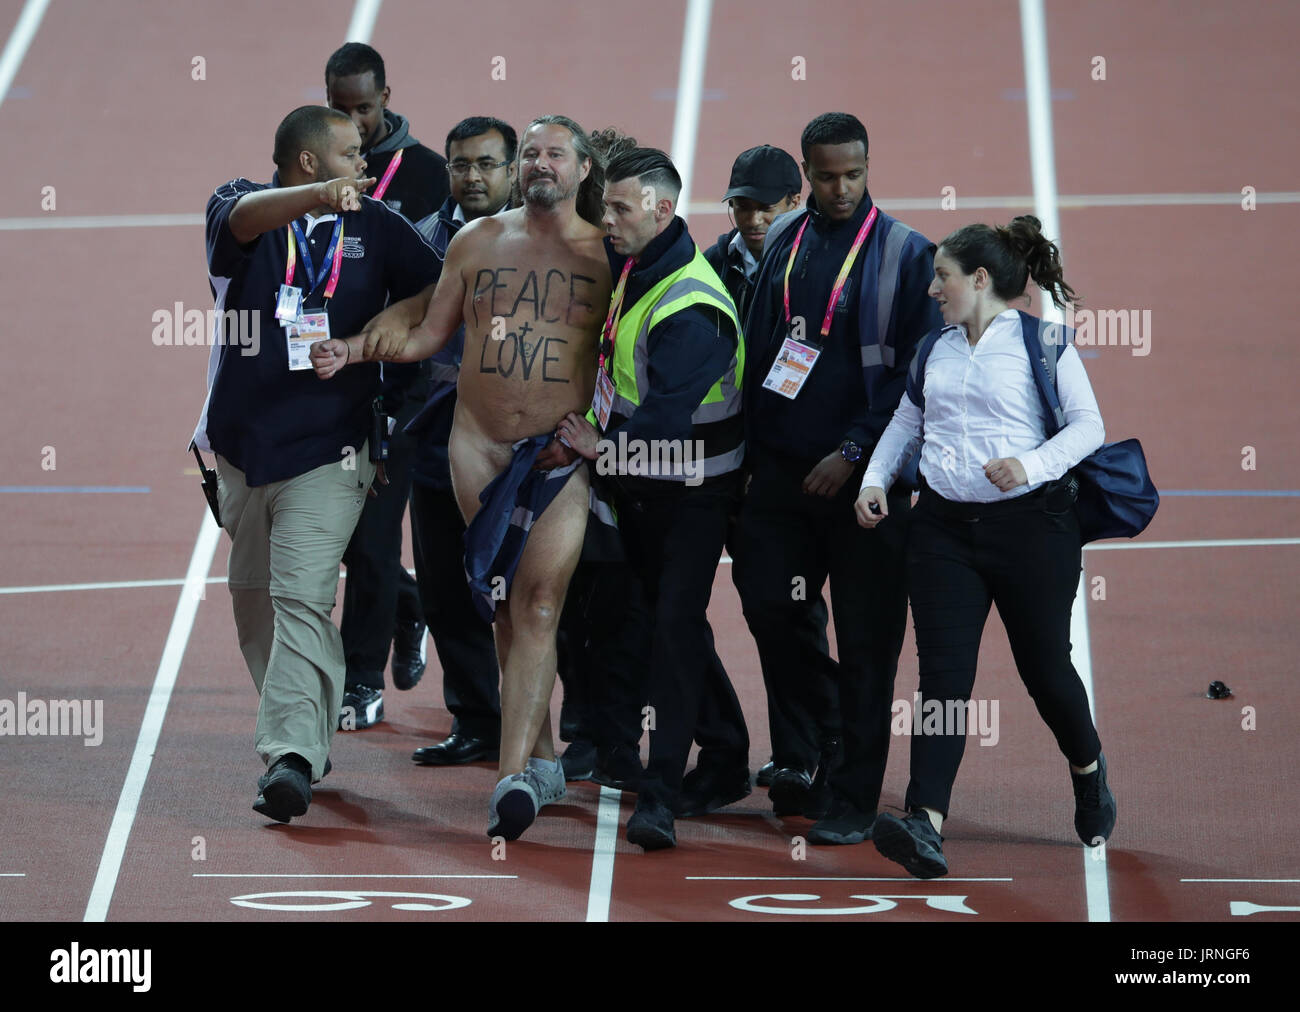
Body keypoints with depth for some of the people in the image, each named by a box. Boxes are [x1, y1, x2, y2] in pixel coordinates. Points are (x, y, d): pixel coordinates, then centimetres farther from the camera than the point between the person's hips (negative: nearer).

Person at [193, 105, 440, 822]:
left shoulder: (376, 227, 4)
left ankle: (292, 754, -22)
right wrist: (318, 196, -44)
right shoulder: (243, 206, -1)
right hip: (241, 440, 2)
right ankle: (308, 731, 31)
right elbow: (247, 216, -26)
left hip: (327, 446, -2)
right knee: (253, 601, 14)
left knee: (301, 600, -15)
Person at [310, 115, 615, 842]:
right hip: (479, 446, 3)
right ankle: (542, 760, 22)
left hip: (563, 453, -3)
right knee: (505, 605, 9)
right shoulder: (478, 241, 9)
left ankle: (514, 776, -20)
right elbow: (429, 333, 13)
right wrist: (354, 350, 0)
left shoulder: (609, 253, 1)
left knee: (537, 607, -13)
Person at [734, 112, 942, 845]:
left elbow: (916, 372, -8)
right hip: (783, 467, 4)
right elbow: (756, 346, 14)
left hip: (862, 475, -4)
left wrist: (853, 453, -13)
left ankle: (855, 800, 7)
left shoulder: (905, 254, -5)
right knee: (769, 605, 1)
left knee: (866, 641, 0)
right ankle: (805, 746, 25)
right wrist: (757, 443, 7)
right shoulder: (784, 242, 8)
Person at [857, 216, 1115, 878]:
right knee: (943, 674, -9)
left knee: (1044, 667, 8)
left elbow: (1088, 424, -9)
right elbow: (905, 423, 23)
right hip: (944, 527, 4)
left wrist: (1031, 464, -24)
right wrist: (875, 481, 7)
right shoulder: (936, 348, 14)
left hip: (1029, 525, -4)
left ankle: (1088, 771, 40)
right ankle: (926, 828, -20)